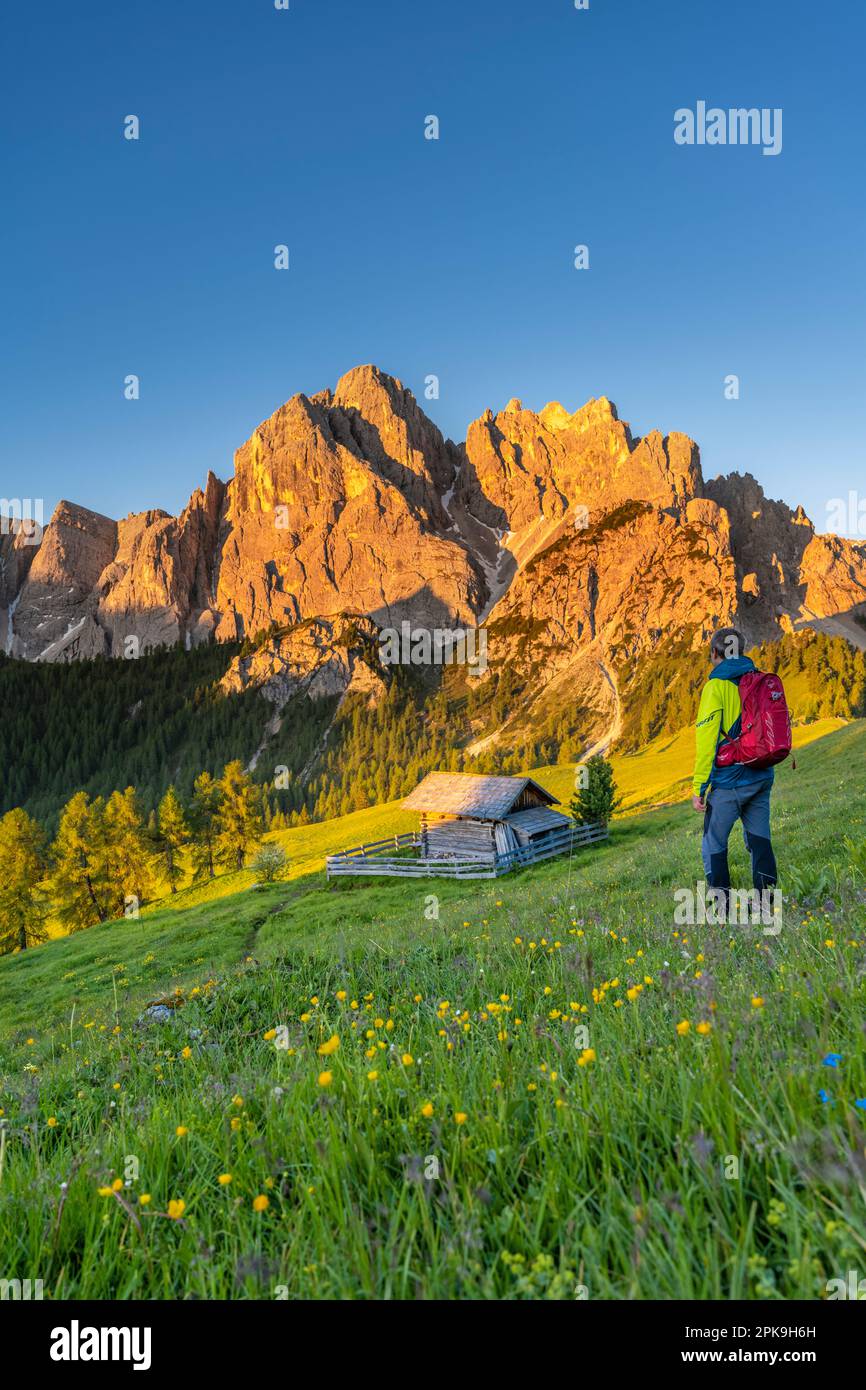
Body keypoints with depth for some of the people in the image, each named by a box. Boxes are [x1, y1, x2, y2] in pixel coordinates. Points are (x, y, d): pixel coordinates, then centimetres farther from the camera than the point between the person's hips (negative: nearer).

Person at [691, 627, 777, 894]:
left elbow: (707, 739, -14)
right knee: (760, 841, 12)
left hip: (729, 780, -6)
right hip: (762, 777, 6)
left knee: (714, 845, 4)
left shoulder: (716, 686, -10)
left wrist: (699, 787, -10)